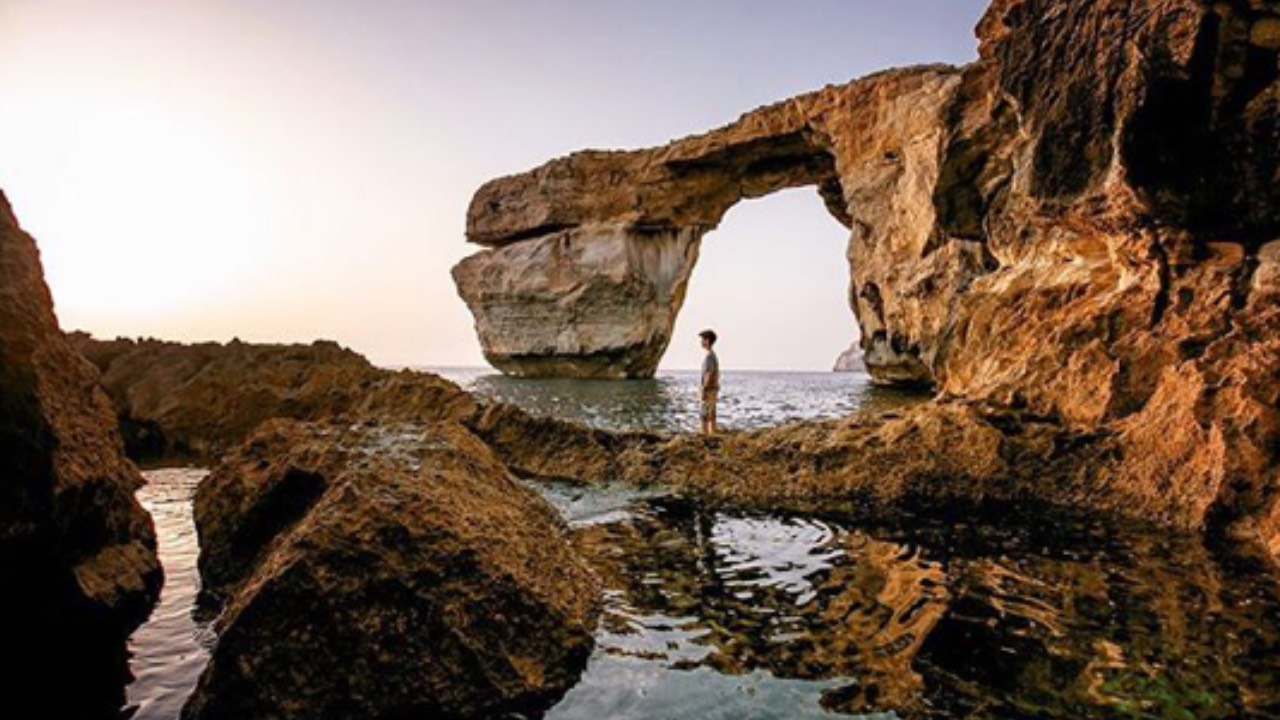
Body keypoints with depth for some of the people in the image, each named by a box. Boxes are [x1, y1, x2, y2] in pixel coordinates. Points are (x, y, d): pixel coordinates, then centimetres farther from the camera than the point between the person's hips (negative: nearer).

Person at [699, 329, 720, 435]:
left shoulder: (709, 356, -17)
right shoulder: (714, 356, 16)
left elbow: (709, 375, -22)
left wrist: (703, 391, -22)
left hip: (709, 390, -10)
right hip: (714, 389, 10)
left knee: (705, 416, -7)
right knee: (711, 416, 10)